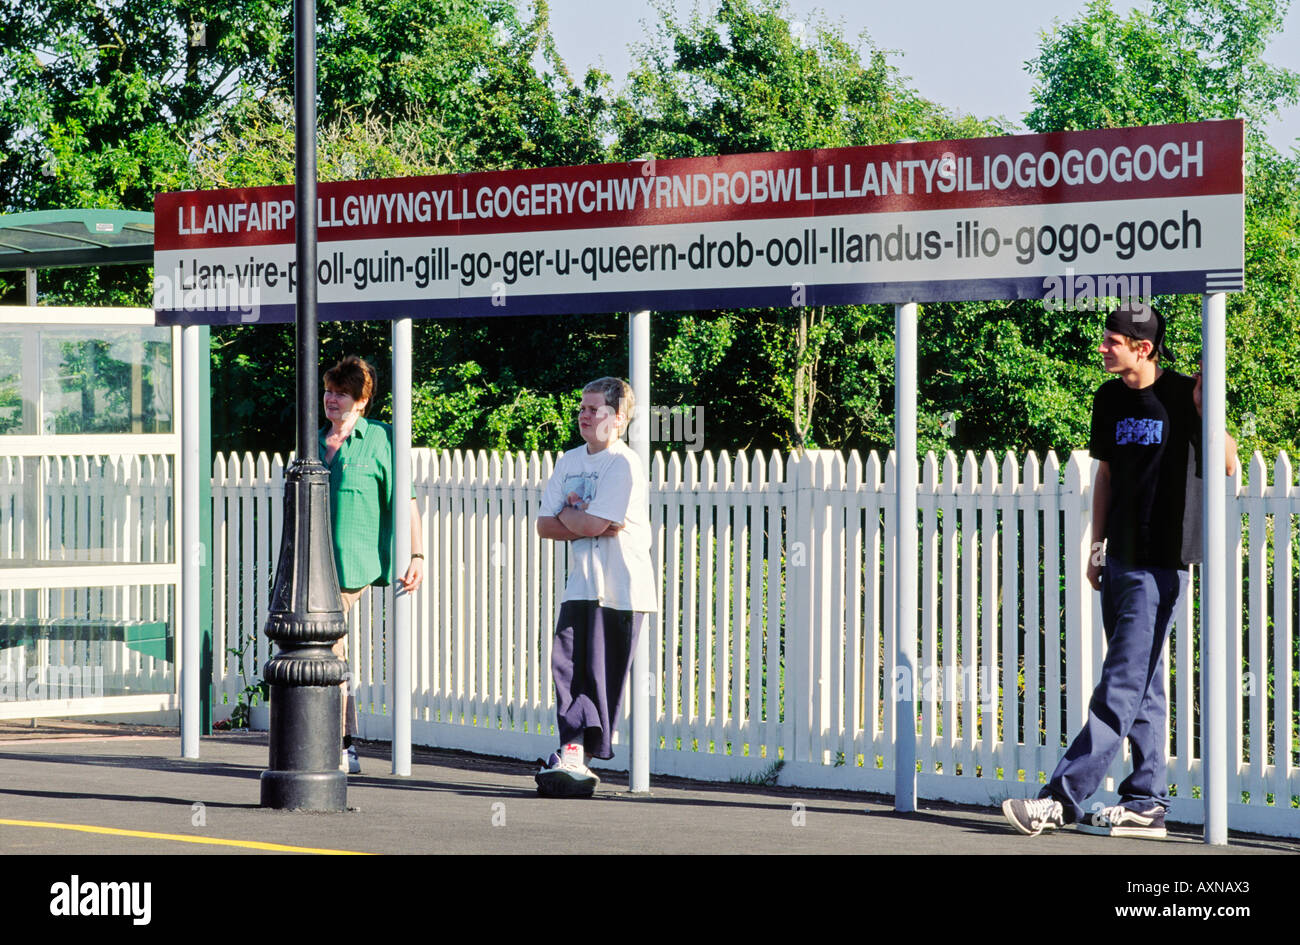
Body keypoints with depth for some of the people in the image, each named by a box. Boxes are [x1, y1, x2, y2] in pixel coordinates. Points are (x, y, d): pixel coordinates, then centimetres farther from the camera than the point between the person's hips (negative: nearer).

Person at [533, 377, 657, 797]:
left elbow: (593, 524, -20)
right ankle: (575, 757, -1)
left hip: (619, 590, -6)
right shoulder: (569, 462, 14)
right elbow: (545, 525, 8)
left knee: (597, 676, -4)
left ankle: (577, 758, -3)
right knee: (568, 668, -3)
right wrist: (584, 522, -8)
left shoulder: (624, 464, -10)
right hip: (580, 584, 7)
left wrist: (567, 513, 0)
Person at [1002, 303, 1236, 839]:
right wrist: (1097, 544, 16)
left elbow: (1227, 468, -8)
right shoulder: (1110, 398, 10)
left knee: (1121, 688, -8)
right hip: (1120, 560, 7)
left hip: (1161, 563, -7)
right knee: (1142, 687, 11)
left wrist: (1209, 417, -23)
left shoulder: (1182, 395, -10)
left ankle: (1063, 799, -12)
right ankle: (1147, 804, 15)